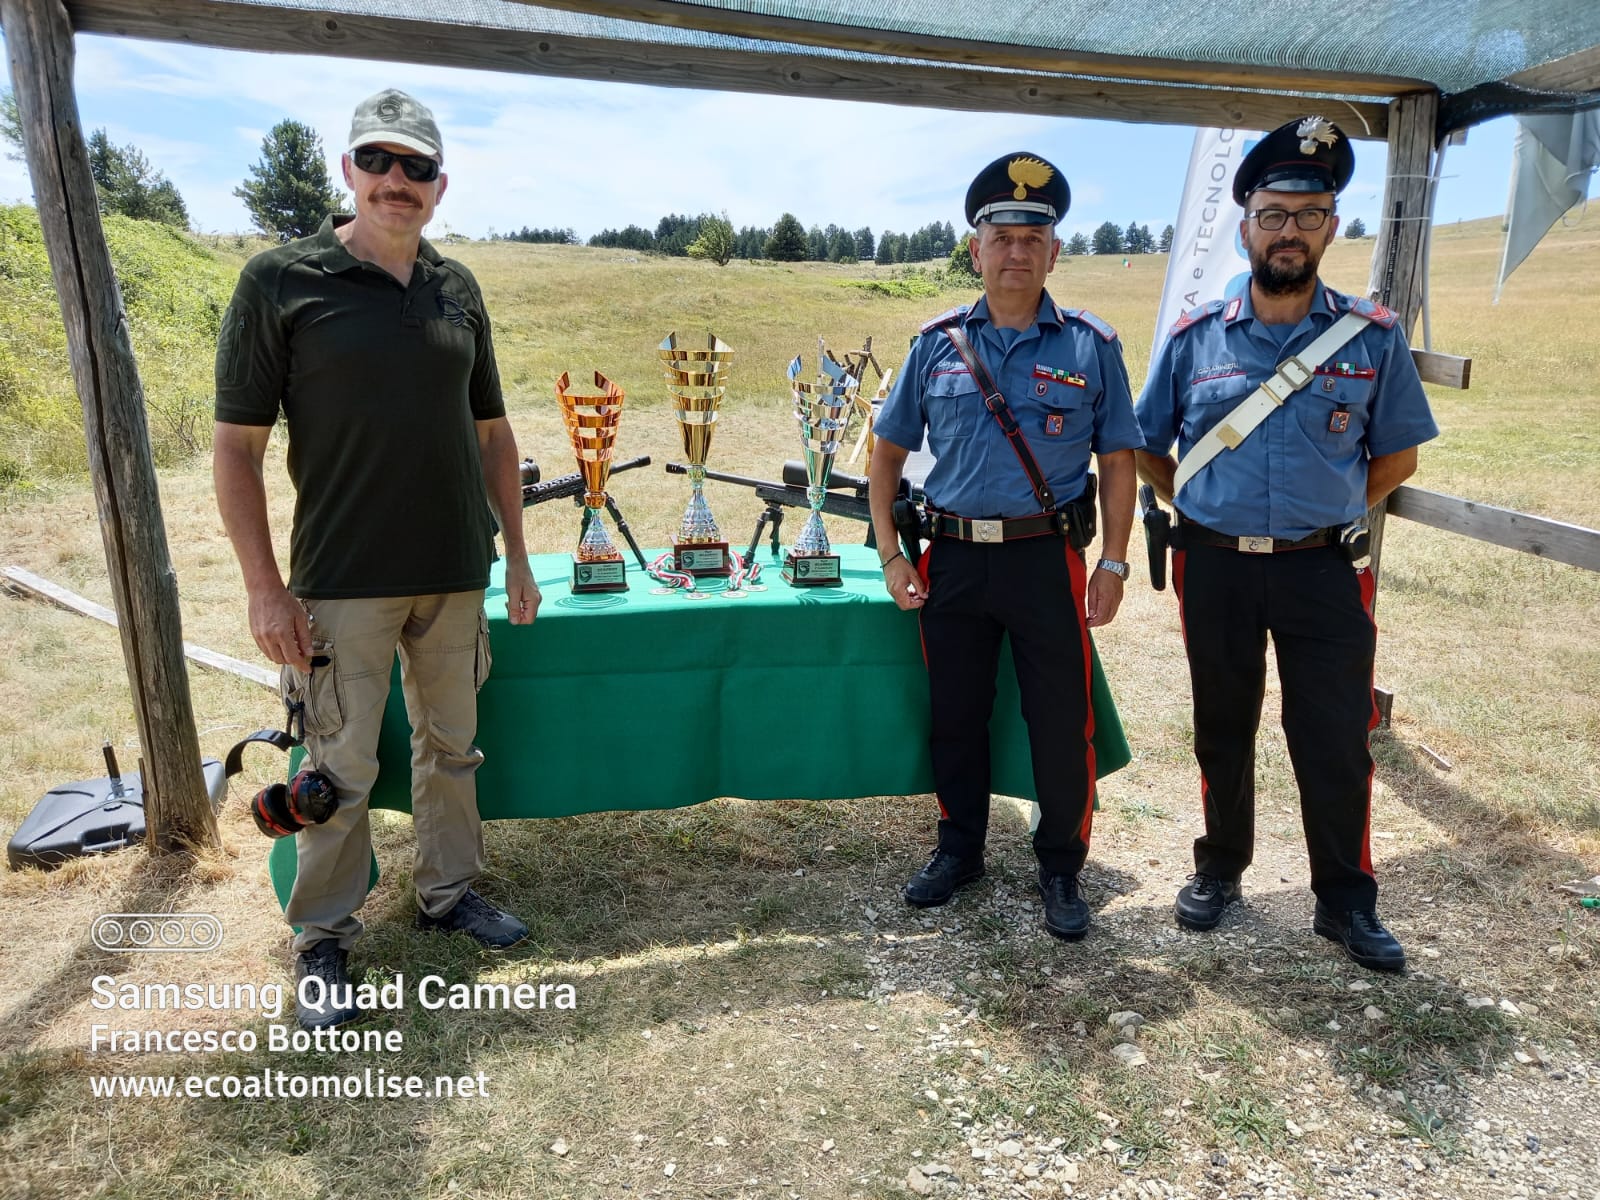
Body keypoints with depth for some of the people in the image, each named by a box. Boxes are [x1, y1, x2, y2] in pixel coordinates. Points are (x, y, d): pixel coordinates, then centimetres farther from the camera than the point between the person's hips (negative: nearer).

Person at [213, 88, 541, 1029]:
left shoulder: (458, 289, 7)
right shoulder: (282, 281, -6)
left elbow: (492, 432, 13)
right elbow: (238, 447, -6)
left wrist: (517, 556, 11)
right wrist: (265, 589, -11)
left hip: (456, 578, 4)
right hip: (342, 583, -4)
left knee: (452, 748, 15)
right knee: (342, 770, 4)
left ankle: (449, 891, 34)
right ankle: (324, 941, 23)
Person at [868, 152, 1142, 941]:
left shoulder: (1091, 347, 1)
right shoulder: (937, 344, 5)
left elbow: (1117, 460, 4)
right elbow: (889, 450, 8)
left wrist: (1113, 561, -4)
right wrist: (890, 555, 1)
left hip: (1048, 559, -2)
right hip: (952, 558, 2)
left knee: (1060, 721, 4)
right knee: (954, 715, 13)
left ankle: (1061, 869, 23)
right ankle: (959, 848, 32)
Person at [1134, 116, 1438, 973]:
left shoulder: (1374, 338, 0)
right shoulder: (1194, 337, 0)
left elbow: (1397, 454, 8)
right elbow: (1147, 447, 10)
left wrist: (1326, 512, 4)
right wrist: (1201, 512, 6)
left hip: (1325, 570, 0)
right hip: (1216, 567, 1)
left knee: (1336, 741, 4)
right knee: (1222, 731, 14)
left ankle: (1346, 901, 21)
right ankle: (1220, 869, 31)